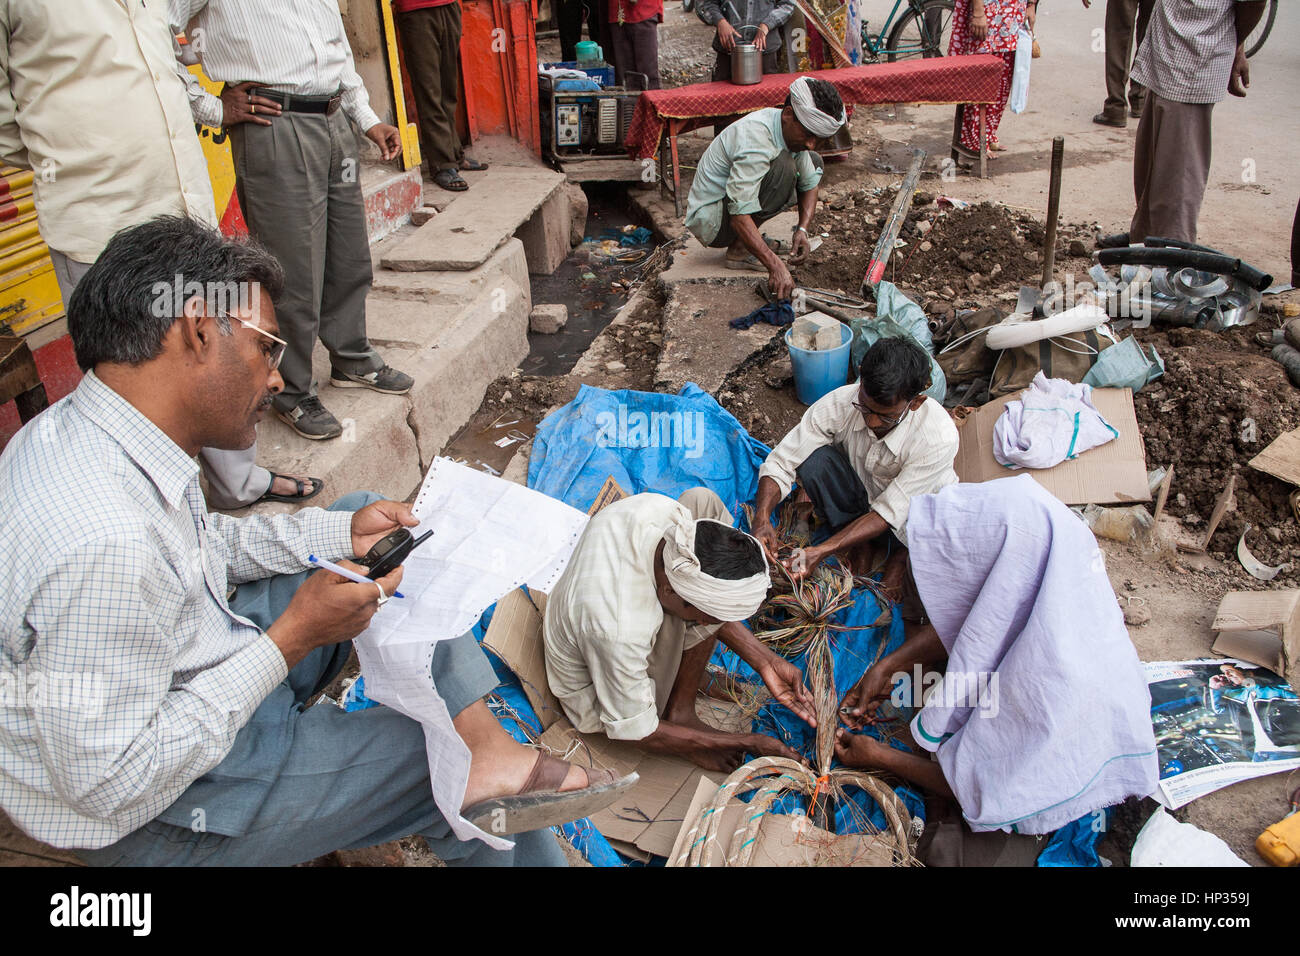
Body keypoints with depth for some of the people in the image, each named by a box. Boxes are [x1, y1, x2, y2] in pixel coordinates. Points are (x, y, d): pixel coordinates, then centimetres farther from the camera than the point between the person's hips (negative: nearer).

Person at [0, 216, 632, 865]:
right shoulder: (102, 545, -37)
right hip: (153, 820, -9)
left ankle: (486, 750, -2)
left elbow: (201, 546, 9)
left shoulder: (77, 424, -7)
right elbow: (115, 792, -29)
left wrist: (341, 532, -2)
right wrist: (290, 640, -25)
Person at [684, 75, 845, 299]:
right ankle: (739, 249, -16)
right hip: (710, 221, -9)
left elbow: (810, 182, 7)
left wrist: (802, 229, -11)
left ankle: (752, 239, 7)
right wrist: (775, 266, -43)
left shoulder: (792, 129, -3)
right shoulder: (756, 139, -31)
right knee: (782, 167, -29)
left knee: (813, 162, 9)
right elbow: (739, 215, -37)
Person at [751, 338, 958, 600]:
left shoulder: (939, 437, -32)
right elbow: (781, 463, -21)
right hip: (856, 501, 2)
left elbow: (889, 512, -29)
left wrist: (822, 550, -39)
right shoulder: (840, 403, -26)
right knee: (814, 460, -28)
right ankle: (858, 543, -6)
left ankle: (902, 554, 1)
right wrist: (762, 518, -39)